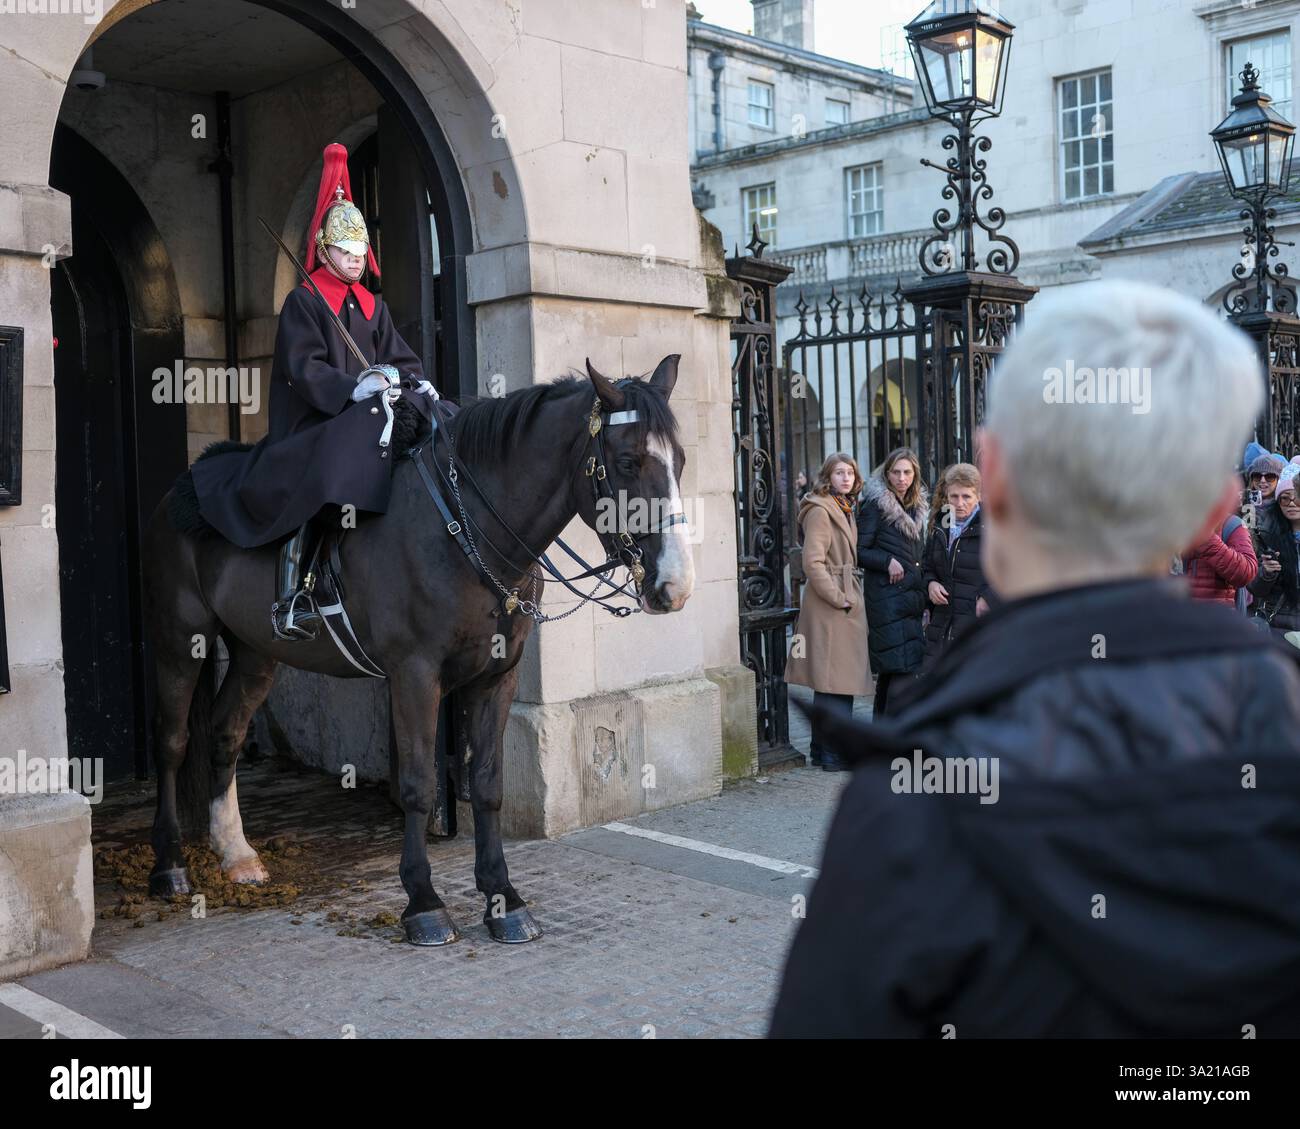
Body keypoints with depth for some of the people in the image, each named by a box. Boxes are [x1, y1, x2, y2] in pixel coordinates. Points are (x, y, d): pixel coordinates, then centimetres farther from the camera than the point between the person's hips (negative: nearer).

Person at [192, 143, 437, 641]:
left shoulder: (372, 306, 21)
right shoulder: (302, 301, 1)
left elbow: (400, 357, 15)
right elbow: (304, 367, -11)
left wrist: (414, 380, -9)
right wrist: (353, 387, -25)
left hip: (364, 420, 6)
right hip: (313, 425, -6)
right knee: (323, 475, -35)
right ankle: (290, 596, -32)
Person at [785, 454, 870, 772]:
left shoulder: (846, 510, 18)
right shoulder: (820, 511, -12)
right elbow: (813, 563, -19)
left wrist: (851, 597, 15)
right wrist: (839, 599, -16)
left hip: (847, 605, 10)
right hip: (829, 606, -10)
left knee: (833, 681, 12)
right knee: (834, 680, -8)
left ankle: (821, 748, 19)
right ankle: (835, 752, -4)